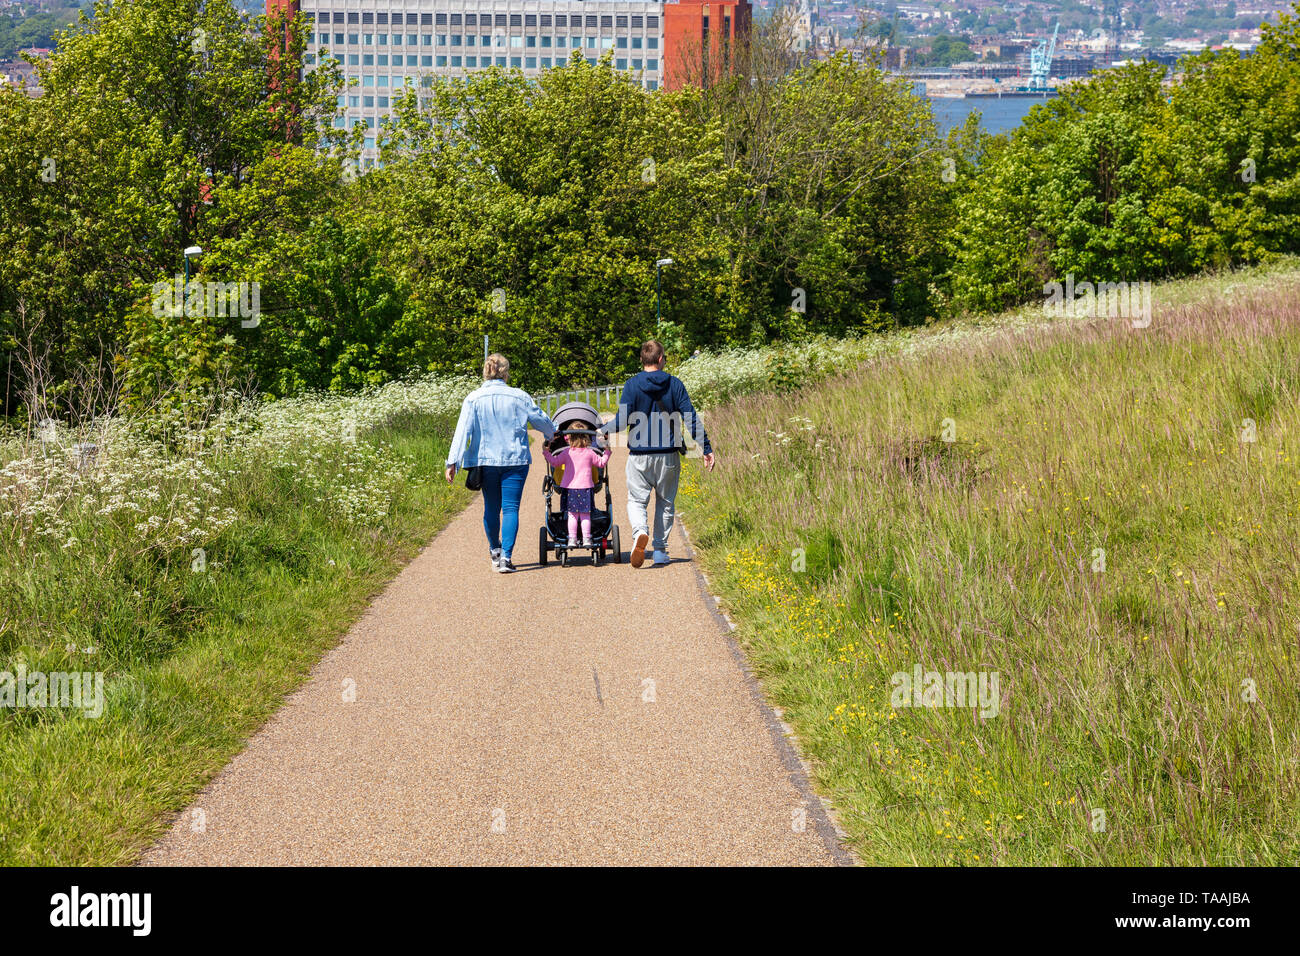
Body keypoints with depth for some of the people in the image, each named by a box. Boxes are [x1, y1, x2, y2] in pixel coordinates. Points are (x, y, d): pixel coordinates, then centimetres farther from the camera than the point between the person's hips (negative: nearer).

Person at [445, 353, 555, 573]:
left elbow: (463, 431, -9)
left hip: (486, 462, 2)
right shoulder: (520, 397, -3)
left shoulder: (473, 399, -3)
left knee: (491, 508, 17)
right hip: (514, 461, -2)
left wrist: (453, 462, -10)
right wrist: (552, 435, 30)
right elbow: (541, 420, 8)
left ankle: (495, 550, 33)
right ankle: (506, 556, -14)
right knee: (510, 508, -3)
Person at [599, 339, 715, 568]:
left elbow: (623, 421, -9)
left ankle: (640, 532, -24)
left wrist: (604, 429, 10)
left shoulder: (632, 385, -5)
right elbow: (691, 419, -4)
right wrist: (706, 449, 0)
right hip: (668, 455, 1)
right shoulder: (674, 384, -1)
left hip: (639, 455, -1)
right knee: (665, 502, 15)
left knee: (636, 500, 6)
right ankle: (660, 550, 14)